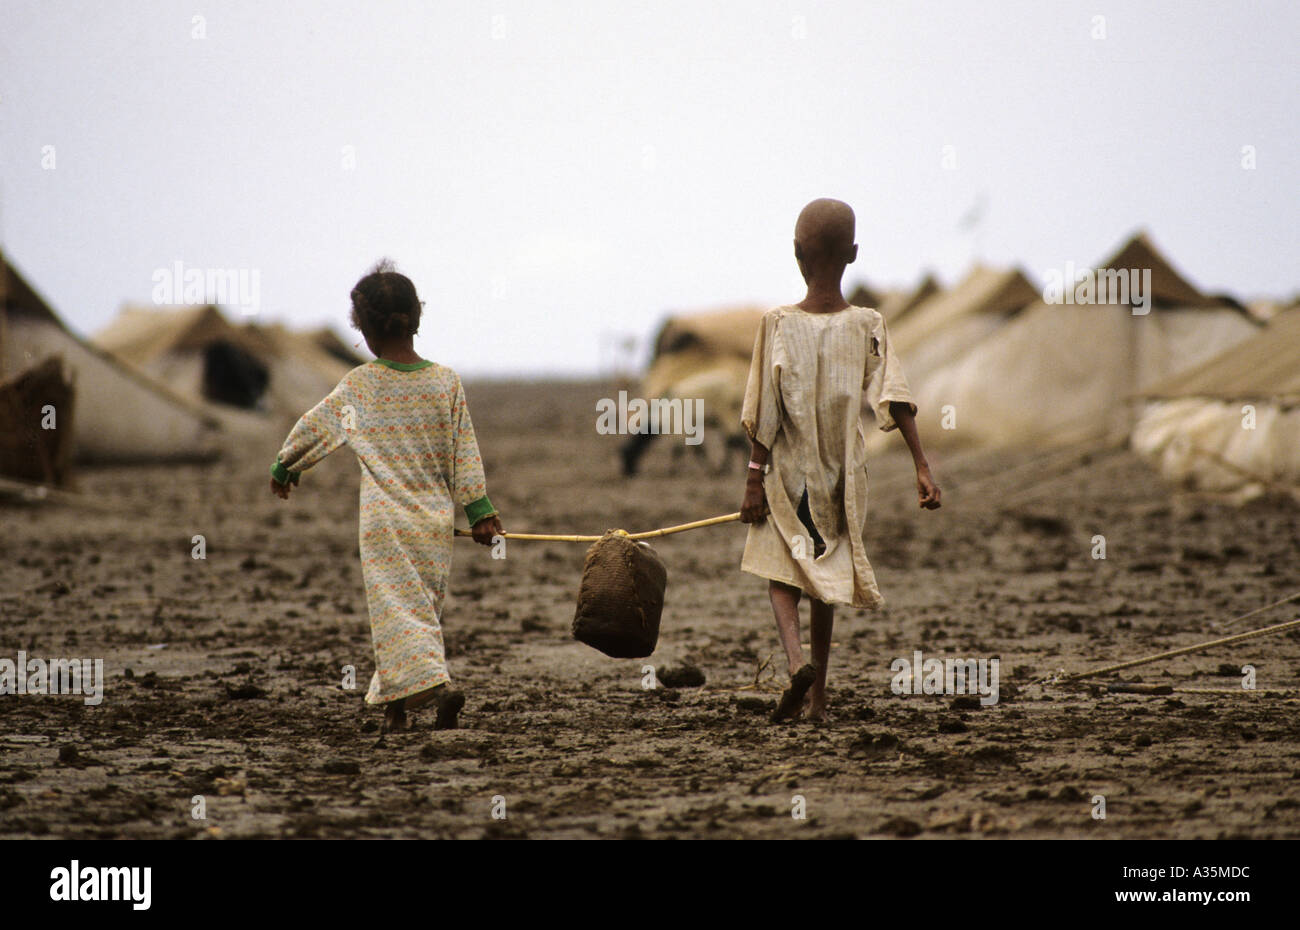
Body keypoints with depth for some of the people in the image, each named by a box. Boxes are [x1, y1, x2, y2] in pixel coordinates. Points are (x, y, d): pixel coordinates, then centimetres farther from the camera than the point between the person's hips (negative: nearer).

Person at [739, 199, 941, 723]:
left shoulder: (779, 325, -11)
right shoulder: (868, 326, -5)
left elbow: (765, 415, -11)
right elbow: (894, 399, -14)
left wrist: (754, 479, -6)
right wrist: (921, 467, -15)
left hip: (789, 470, -2)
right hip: (843, 476, 3)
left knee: (782, 573, 6)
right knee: (827, 581, 15)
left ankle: (797, 660, -22)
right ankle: (817, 697, 19)